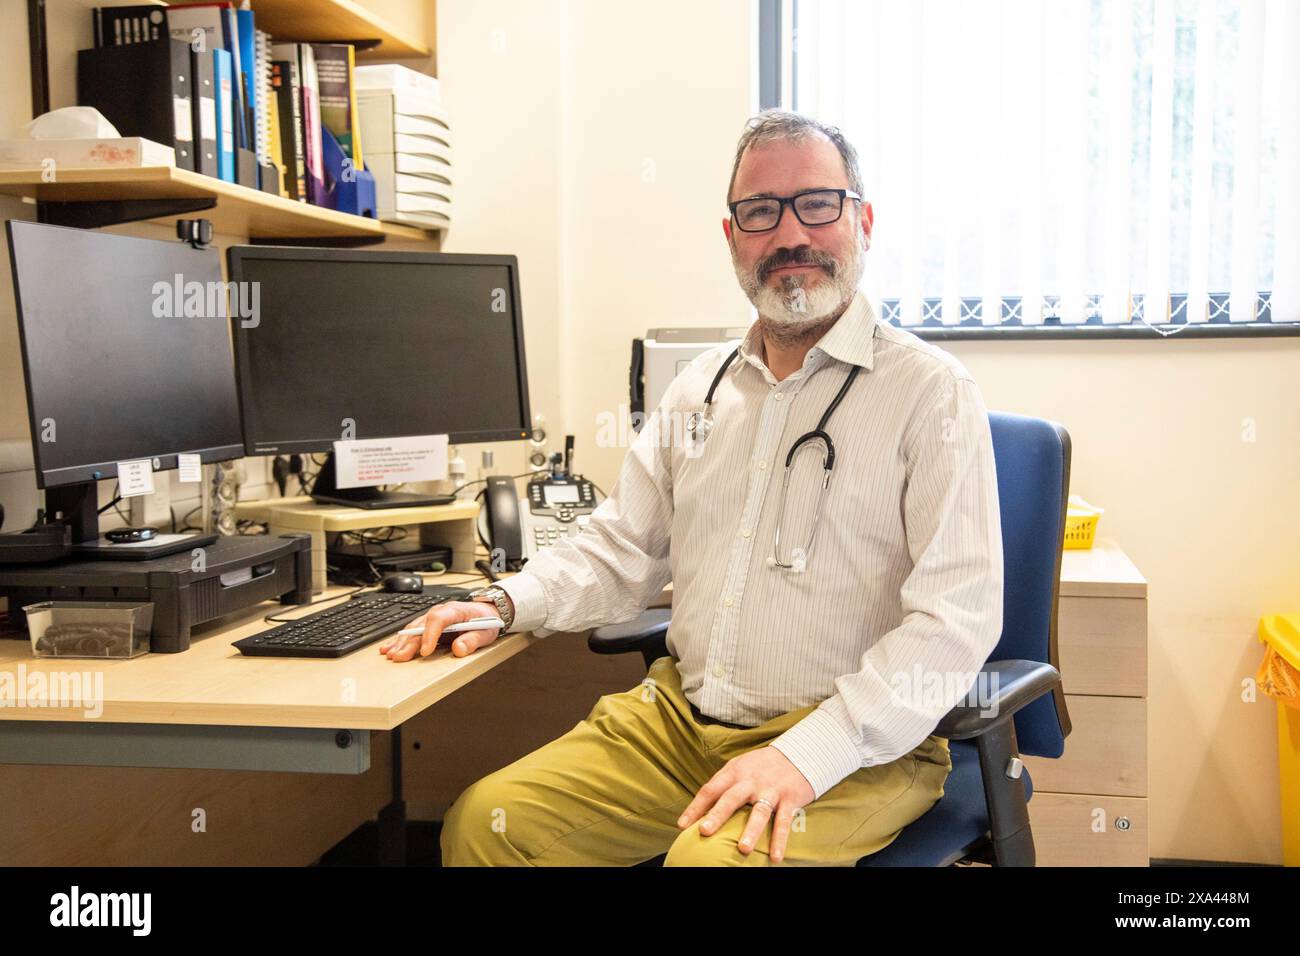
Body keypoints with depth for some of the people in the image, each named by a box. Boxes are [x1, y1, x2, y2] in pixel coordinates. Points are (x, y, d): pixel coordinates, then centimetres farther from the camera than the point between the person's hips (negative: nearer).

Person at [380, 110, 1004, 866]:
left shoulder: (932, 391, -6)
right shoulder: (701, 388, 13)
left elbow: (956, 616, -15)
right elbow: (623, 549, 19)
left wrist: (806, 754, -24)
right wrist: (506, 604, 1)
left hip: (853, 747, -5)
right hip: (677, 717, 5)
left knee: (714, 856, -32)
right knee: (488, 821, -11)